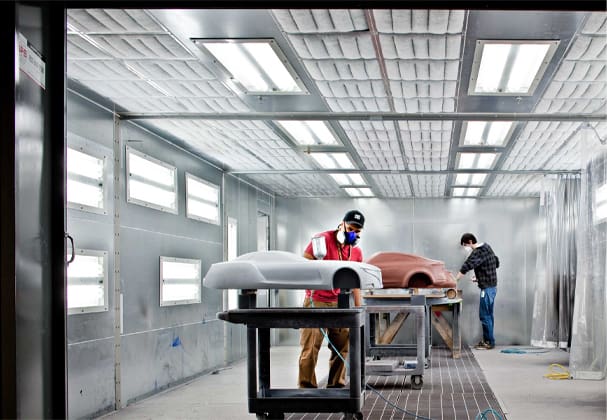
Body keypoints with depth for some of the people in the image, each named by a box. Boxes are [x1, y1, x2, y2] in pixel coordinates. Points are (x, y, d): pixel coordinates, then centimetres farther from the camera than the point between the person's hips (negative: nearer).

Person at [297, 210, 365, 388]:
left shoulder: (356, 252, 8)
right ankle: (306, 387, -3)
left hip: (339, 303, 6)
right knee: (310, 347, -8)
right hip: (316, 301, -6)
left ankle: (336, 386, 17)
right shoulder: (322, 240, -10)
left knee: (343, 346, 6)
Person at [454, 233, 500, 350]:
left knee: (484, 315, -4)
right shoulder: (486, 247, 11)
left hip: (487, 287, -10)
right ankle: (488, 340, 18)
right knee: (488, 315, 13)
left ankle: (489, 342, 0)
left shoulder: (477, 252, -17)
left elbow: (466, 268, -24)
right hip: (492, 285, 10)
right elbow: (496, 263, 19)